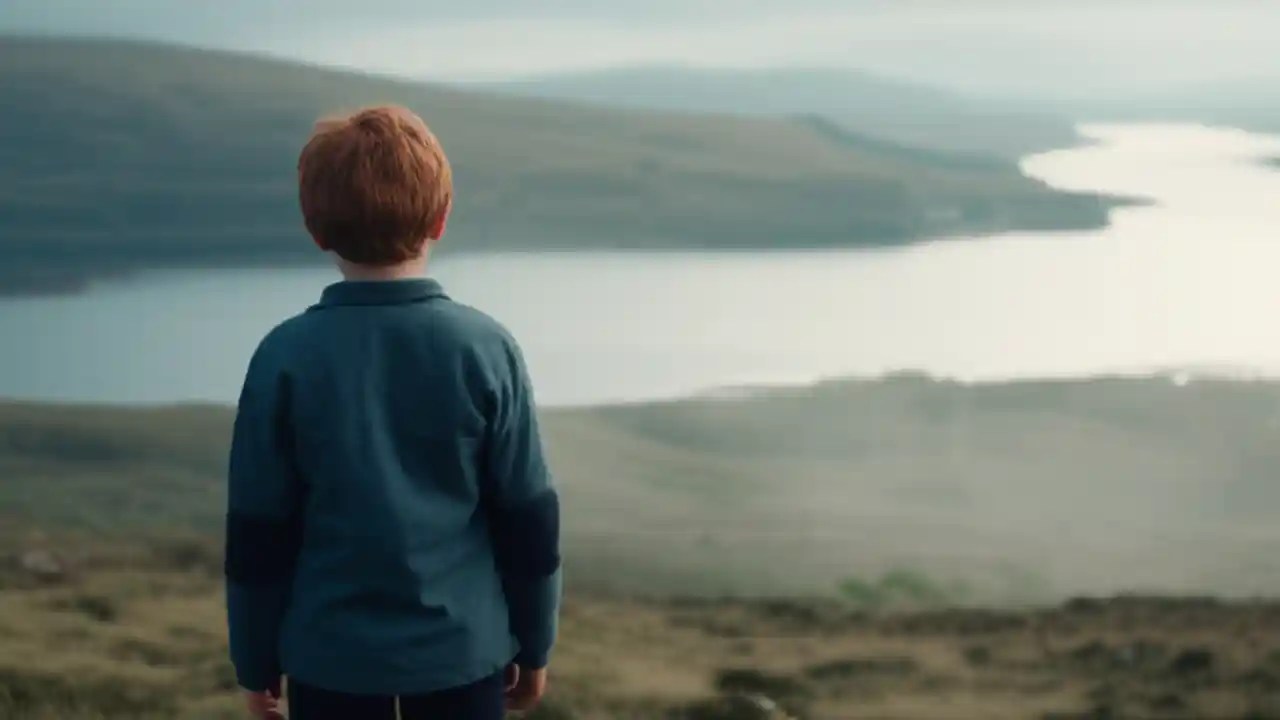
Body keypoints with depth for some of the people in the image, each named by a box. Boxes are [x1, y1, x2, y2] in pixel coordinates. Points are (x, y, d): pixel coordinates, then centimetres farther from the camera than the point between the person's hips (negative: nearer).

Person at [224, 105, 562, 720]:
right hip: (463, 645, 0)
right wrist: (533, 644, 11)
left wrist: (256, 660, 9)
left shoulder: (286, 357, -8)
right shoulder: (487, 348, -7)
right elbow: (527, 513, -2)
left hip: (331, 649, 0)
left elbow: (257, 527, -3)